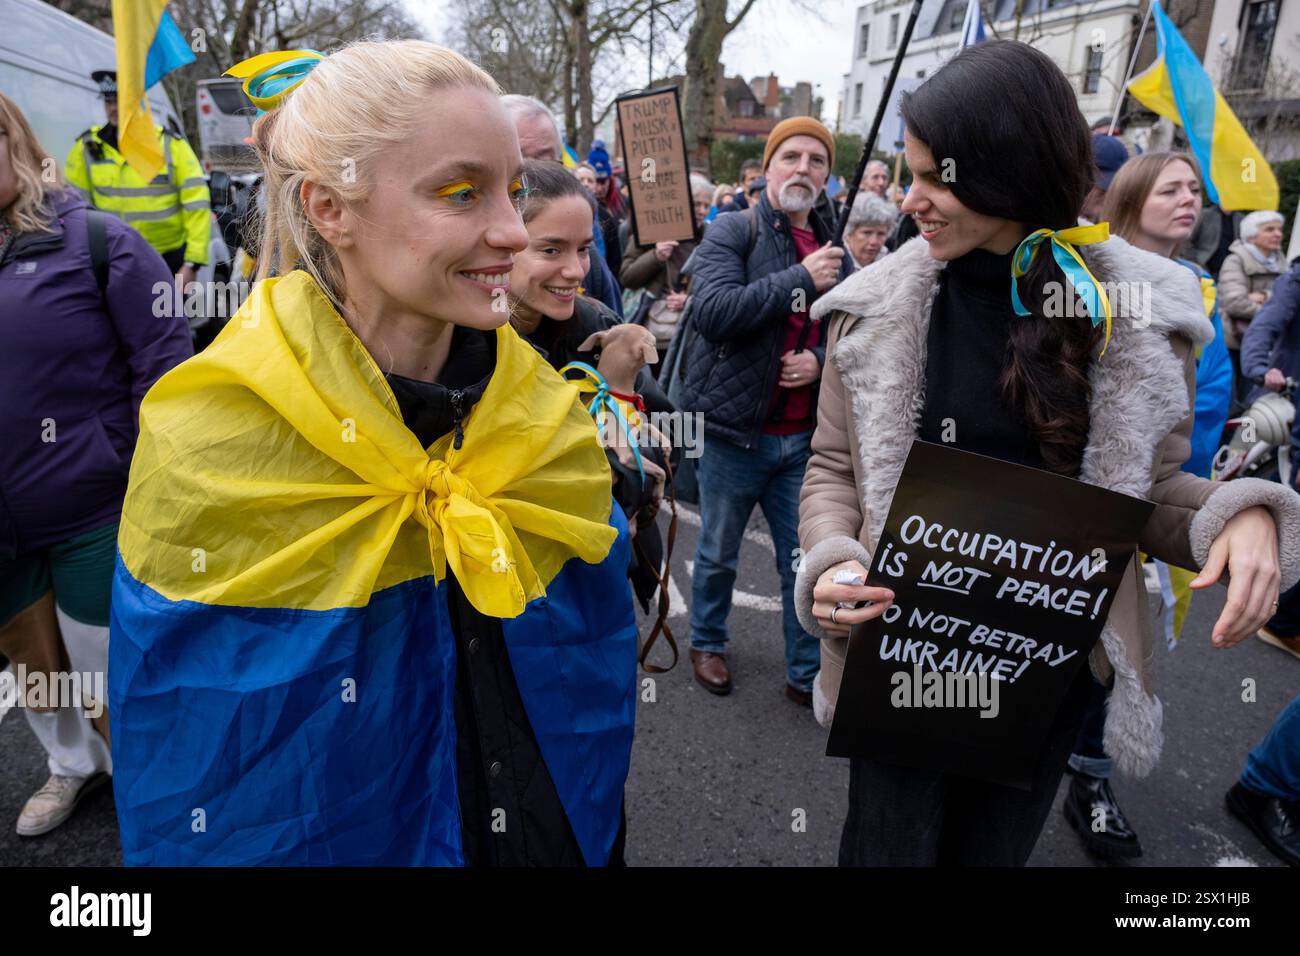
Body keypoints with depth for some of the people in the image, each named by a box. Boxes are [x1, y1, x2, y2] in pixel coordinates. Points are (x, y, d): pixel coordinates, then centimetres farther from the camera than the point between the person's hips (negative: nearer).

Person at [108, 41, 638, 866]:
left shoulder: (550, 424, -12)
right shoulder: (204, 449, -23)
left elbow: (599, 690, -3)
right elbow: (184, 803, -13)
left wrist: (599, 848, -1)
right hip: (322, 840, -2)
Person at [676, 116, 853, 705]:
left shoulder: (834, 251, 10)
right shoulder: (732, 232, -6)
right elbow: (712, 311, -23)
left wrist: (821, 360, -5)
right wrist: (800, 278, -20)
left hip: (804, 437, 4)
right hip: (735, 430, -4)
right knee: (718, 554, 14)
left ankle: (807, 673, 26)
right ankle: (706, 643, 38)